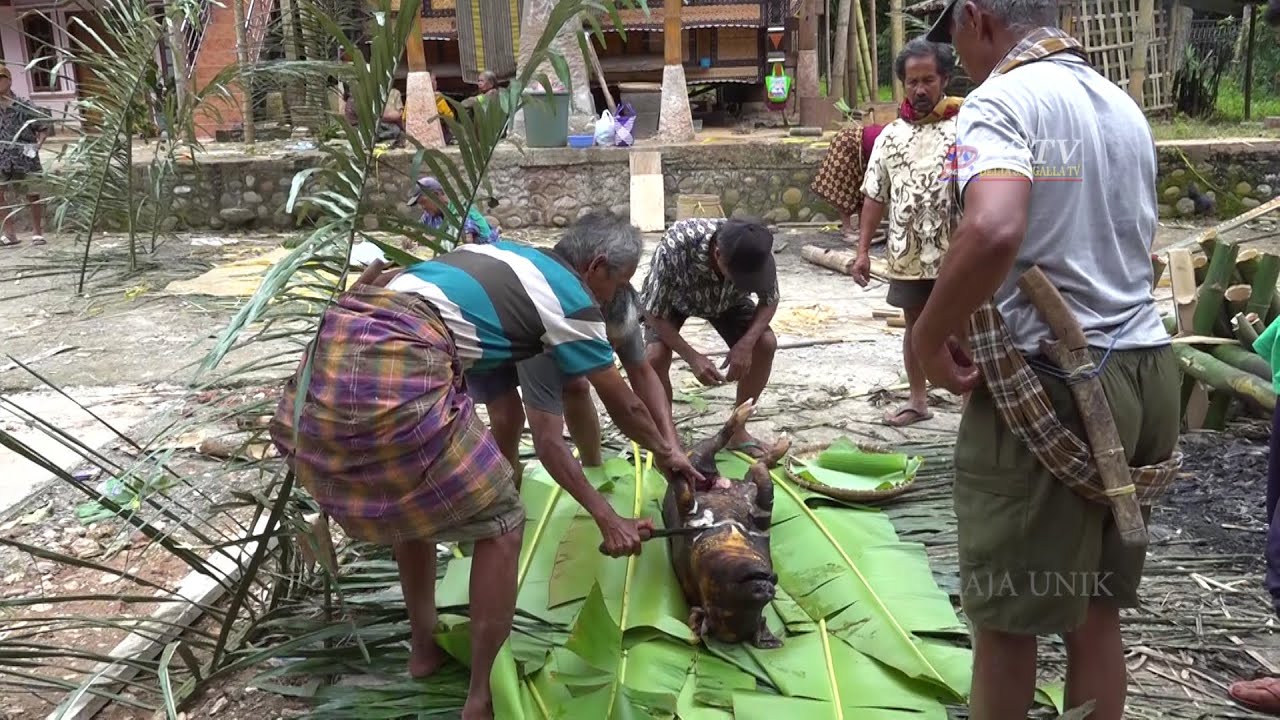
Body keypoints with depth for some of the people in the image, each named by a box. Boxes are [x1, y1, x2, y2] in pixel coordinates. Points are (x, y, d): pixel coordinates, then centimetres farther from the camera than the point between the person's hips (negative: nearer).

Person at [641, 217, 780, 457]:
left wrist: (746, 343, -32)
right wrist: (692, 357, -36)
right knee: (655, 356, -27)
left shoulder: (754, 250, -35)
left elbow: (770, 300, -16)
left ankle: (736, 429, 1)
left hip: (727, 299, 3)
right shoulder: (674, 248, -44)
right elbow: (654, 313, -29)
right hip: (671, 299, -2)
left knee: (766, 344, -18)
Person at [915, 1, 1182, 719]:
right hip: (1146, 372, 8)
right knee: (1096, 613, 16)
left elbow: (993, 232, -30)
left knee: (1006, 617, 7)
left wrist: (929, 336, -18)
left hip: (1049, 385, -8)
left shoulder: (1002, 100, -11)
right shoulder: (1127, 109, 16)